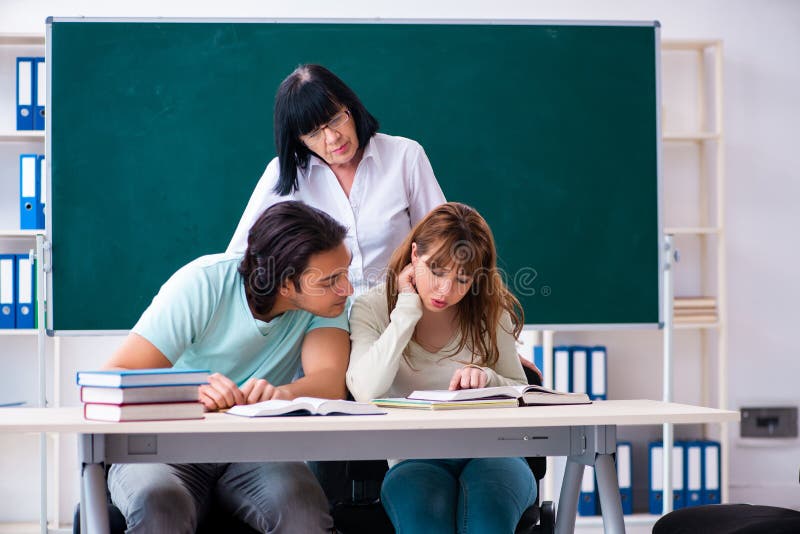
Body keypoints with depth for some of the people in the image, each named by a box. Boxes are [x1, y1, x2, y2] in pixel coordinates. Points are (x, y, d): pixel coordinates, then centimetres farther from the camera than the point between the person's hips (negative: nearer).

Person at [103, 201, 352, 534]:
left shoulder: (326, 297, -5)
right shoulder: (202, 284, -15)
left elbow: (331, 383, -21)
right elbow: (114, 378, -20)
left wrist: (283, 393, -44)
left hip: (251, 453, 2)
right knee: (159, 505, -36)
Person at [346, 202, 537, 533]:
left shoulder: (491, 313, 7)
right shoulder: (372, 308, 2)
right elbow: (366, 392, -17)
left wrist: (488, 379, -9)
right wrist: (408, 309, -12)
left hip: (490, 452, 2)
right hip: (413, 459, -1)